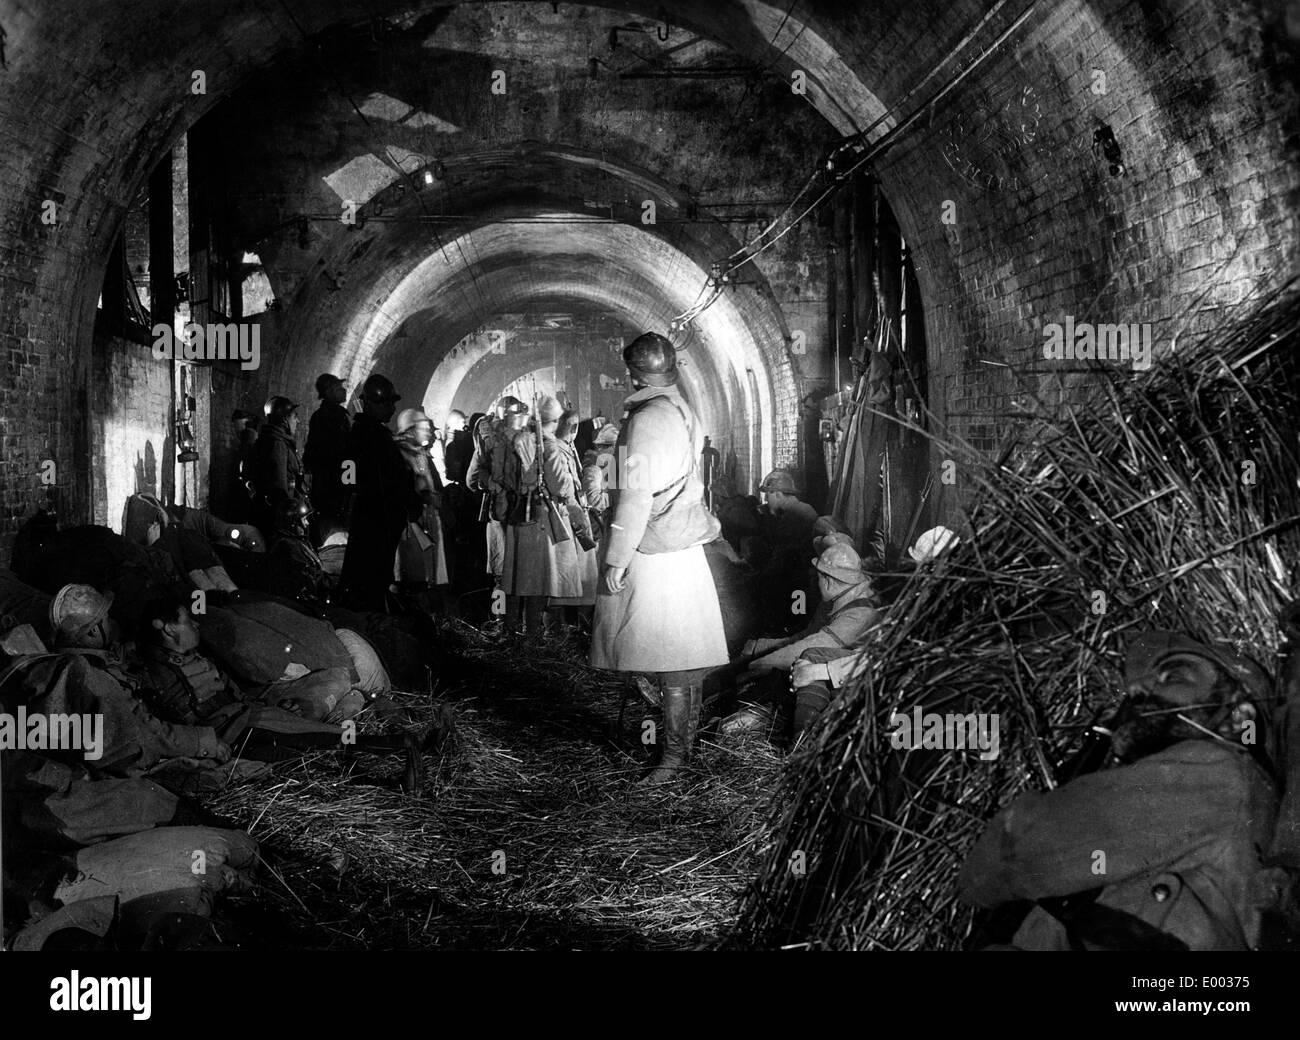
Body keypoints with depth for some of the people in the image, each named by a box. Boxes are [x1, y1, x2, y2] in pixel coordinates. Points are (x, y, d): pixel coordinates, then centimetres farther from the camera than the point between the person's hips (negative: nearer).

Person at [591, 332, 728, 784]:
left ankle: (675, 754, 2)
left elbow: (636, 496, -19)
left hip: (655, 552, -9)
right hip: (684, 545, 9)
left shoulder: (647, 418, -16)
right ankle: (684, 742, 22)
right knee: (685, 654, 13)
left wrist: (616, 560, -15)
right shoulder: (680, 409, 11)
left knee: (672, 660, -4)